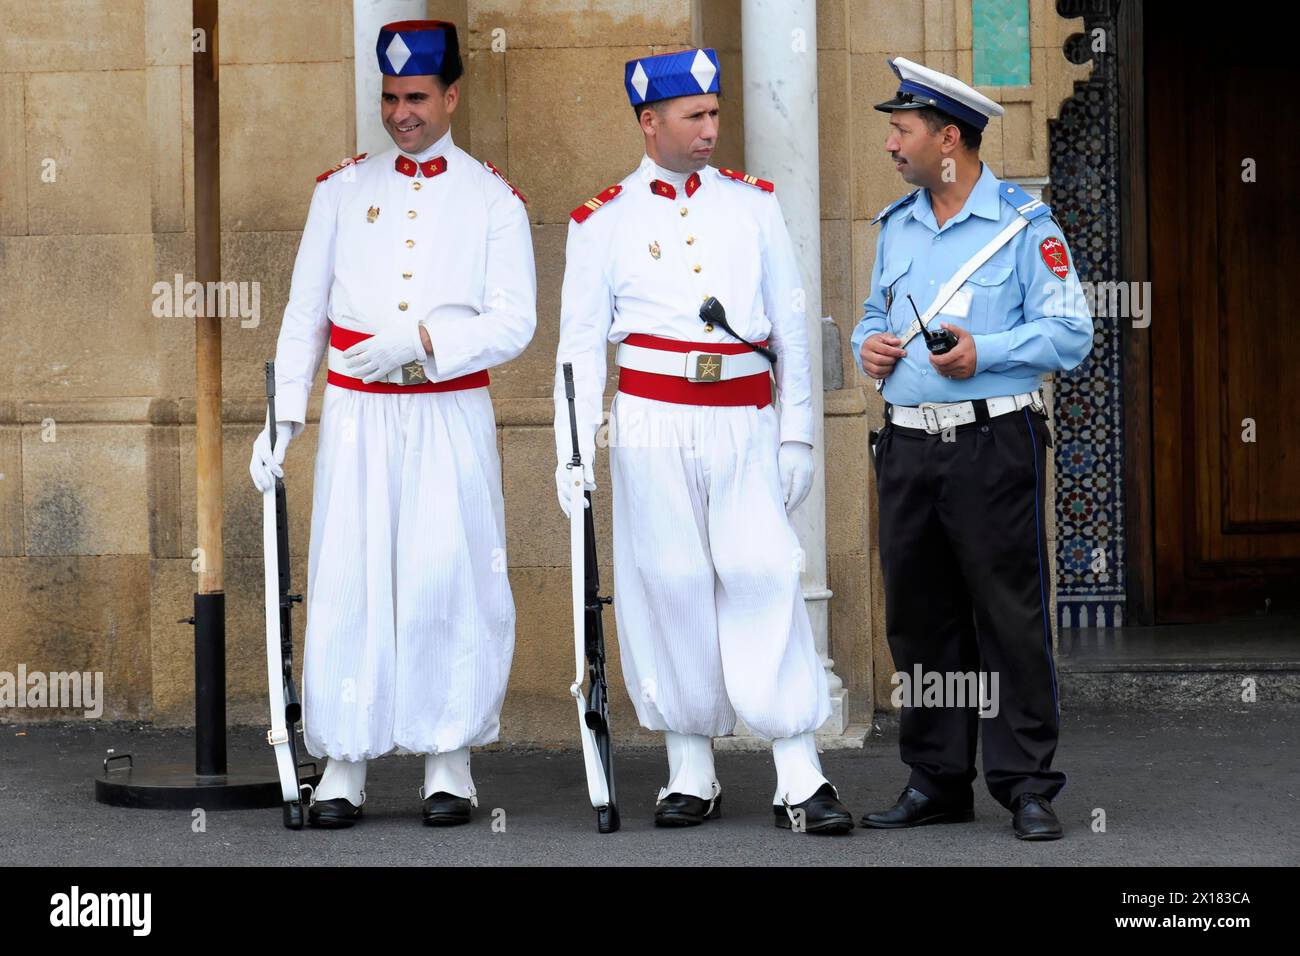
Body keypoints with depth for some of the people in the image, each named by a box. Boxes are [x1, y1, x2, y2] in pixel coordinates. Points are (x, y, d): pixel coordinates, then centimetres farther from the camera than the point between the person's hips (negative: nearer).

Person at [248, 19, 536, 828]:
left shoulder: (493, 199, 4)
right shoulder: (343, 189, 10)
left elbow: (513, 323, -4)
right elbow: (305, 312, 10)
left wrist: (422, 339, -18)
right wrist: (283, 417, 3)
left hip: (451, 417, -1)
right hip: (358, 417, 1)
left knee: (450, 582, -4)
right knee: (348, 583, -2)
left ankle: (450, 760, 7)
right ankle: (344, 763, 5)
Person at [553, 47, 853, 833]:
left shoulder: (753, 204, 10)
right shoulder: (604, 222, 6)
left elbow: (790, 326, 12)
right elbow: (580, 344, 5)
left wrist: (796, 436, 8)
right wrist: (575, 454, -3)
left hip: (744, 424, 1)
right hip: (653, 427, 0)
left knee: (765, 577, -8)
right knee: (669, 585, 1)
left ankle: (801, 780, -9)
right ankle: (692, 775, 12)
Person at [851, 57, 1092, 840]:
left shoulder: (1024, 223, -4)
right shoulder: (898, 226, 15)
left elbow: (1071, 331, -8)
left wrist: (983, 353, -18)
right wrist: (870, 345, 5)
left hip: (992, 444, -6)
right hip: (909, 446, 6)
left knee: (1011, 614, -6)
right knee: (919, 618, 8)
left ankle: (1028, 783, 0)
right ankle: (937, 781, 17)